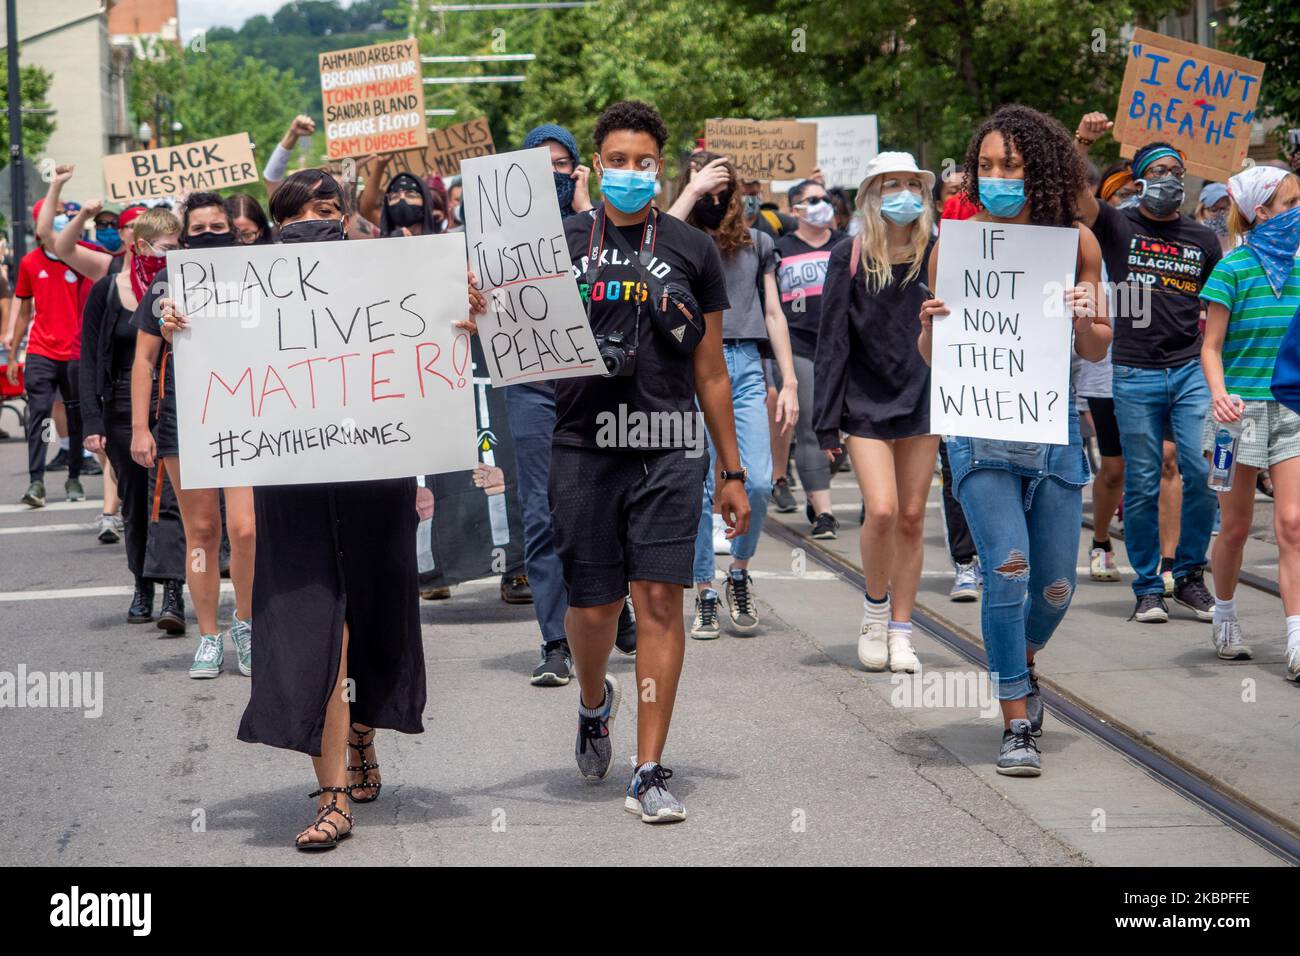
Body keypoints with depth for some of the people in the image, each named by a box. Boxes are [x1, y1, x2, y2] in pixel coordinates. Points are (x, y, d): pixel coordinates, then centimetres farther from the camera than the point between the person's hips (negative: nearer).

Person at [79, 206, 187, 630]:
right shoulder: (107, 291, 0)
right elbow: (89, 359, 1)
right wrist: (92, 420, -7)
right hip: (123, 408, 2)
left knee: (170, 497, -12)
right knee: (135, 500, 10)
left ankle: (173, 594, -19)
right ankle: (142, 586, 23)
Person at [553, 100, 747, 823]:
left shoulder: (693, 250, 10)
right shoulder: (561, 242, 8)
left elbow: (711, 372, 13)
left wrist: (733, 472, 13)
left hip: (669, 448, 0)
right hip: (585, 445, 0)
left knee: (661, 601, -7)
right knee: (593, 606, 4)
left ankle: (651, 774, -2)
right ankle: (594, 702, 39)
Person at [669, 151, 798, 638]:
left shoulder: (757, 243, 16)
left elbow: (773, 313, 16)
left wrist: (789, 382, 9)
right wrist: (694, 189, -11)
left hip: (746, 366, 2)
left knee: (758, 482, -9)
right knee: (699, 490, -2)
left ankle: (740, 572, 14)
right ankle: (705, 594, 7)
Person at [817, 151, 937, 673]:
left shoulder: (935, 256, 3)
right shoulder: (850, 257, -3)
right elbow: (832, 341, -3)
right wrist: (827, 420, -6)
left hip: (923, 400, 2)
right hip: (866, 404, -2)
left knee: (911, 518, 3)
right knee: (882, 510, -15)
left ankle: (900, 631, 13)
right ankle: (874, 610, 10)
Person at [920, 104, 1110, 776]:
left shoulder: (1074, 241, 1)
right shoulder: (956, 240, -2)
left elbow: (1097, 351, 6)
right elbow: (930, 355, 4)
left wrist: (1085, 321, -15)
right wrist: (930, 326, -17)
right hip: (980, 428, -2)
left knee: (1054, 585, 8)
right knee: (1007, 569, -15)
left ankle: (1022, 663, 42)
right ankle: (1017, 725, -3)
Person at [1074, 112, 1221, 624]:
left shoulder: (1203, 239, 12)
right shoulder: (1118, 227, 5)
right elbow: (1076, 193, -13)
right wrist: (1082, 143, -29)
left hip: (1191, 370, 2)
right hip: (1135, 374, -2)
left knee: (1202, 472, -8)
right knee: (1142, 485, 1)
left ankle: (1190, 577, 9)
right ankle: (1147, 588, 12)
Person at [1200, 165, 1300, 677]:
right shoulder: (1233, 269, -7)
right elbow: (1212, 347, -8)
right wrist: (1219, 393, -24)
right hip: (1242, 407, -3)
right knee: (1236, 526, 7)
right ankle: (1224, 618, 30)